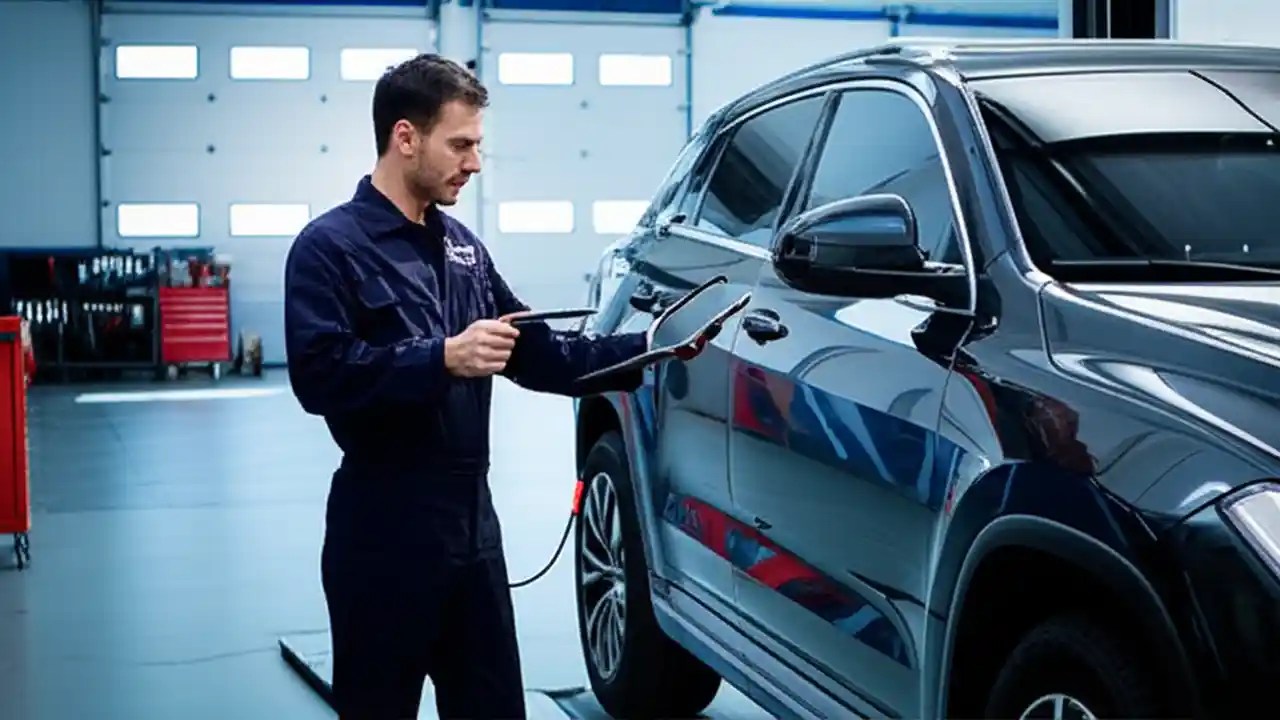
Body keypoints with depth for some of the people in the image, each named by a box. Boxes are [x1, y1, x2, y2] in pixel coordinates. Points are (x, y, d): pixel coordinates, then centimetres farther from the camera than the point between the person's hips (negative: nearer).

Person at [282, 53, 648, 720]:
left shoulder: (459, 244, 14)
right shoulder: (331, 246, -9)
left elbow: (536, 355, 14)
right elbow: (317, 375, -22)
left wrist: (646, 352, 5)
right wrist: (443, 359, -25)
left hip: (472, 521, 7)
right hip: (383, 535, -7)